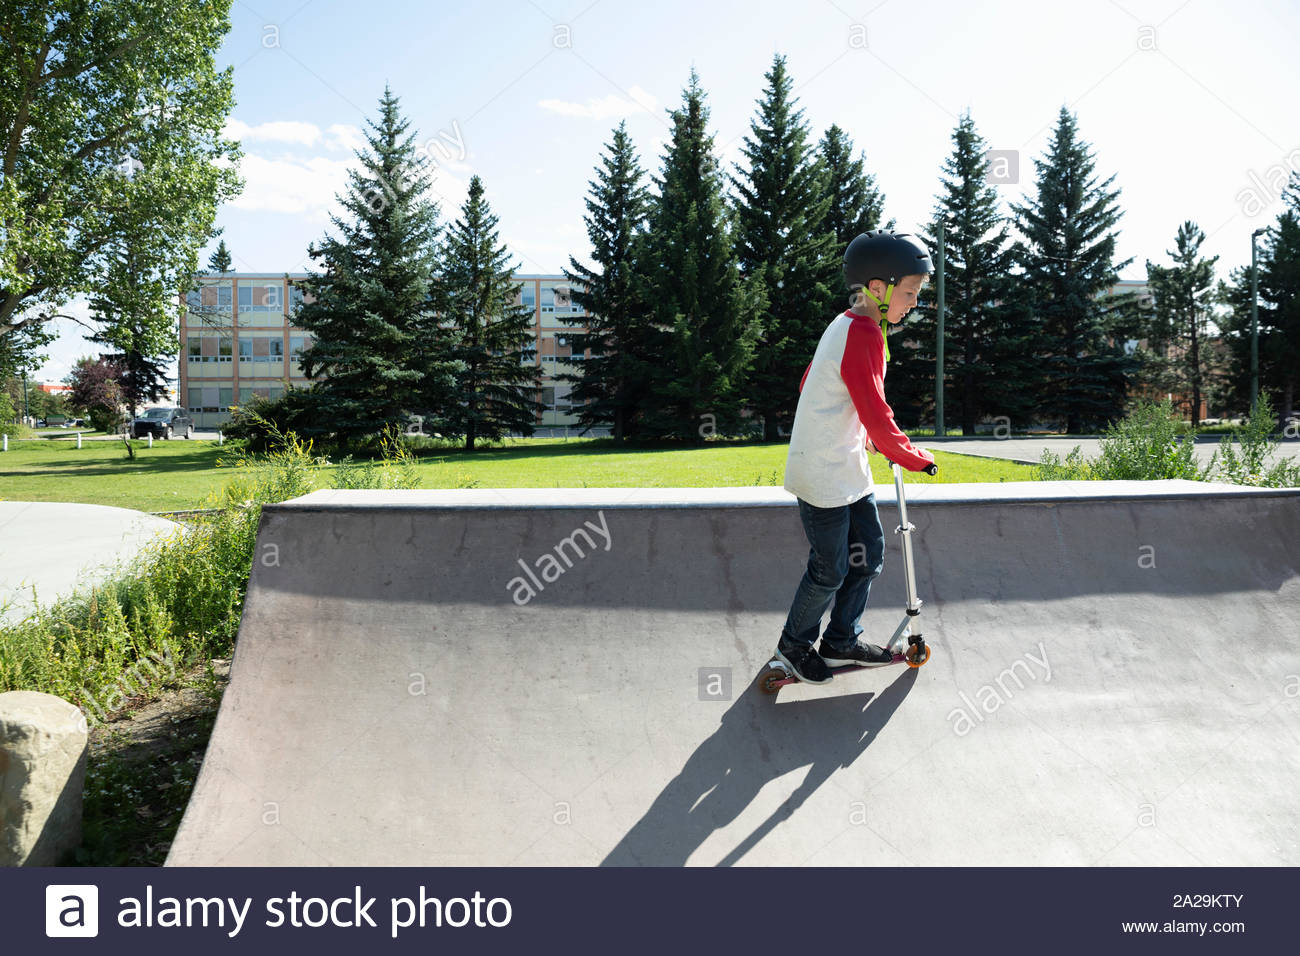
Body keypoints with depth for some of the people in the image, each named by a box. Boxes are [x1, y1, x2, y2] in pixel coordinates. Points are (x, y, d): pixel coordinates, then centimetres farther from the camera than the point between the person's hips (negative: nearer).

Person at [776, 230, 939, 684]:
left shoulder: (848, 326, 11)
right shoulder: (862, 334, -20)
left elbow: (809, 386, 21)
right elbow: (876, 416, -22)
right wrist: (915, 458, -9)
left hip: (847, 468, 10)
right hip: (823, 473, -10)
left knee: (868, 553, 14)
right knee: (830, 570, 2)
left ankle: (841, 641, 28)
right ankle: (794, 643, 23)